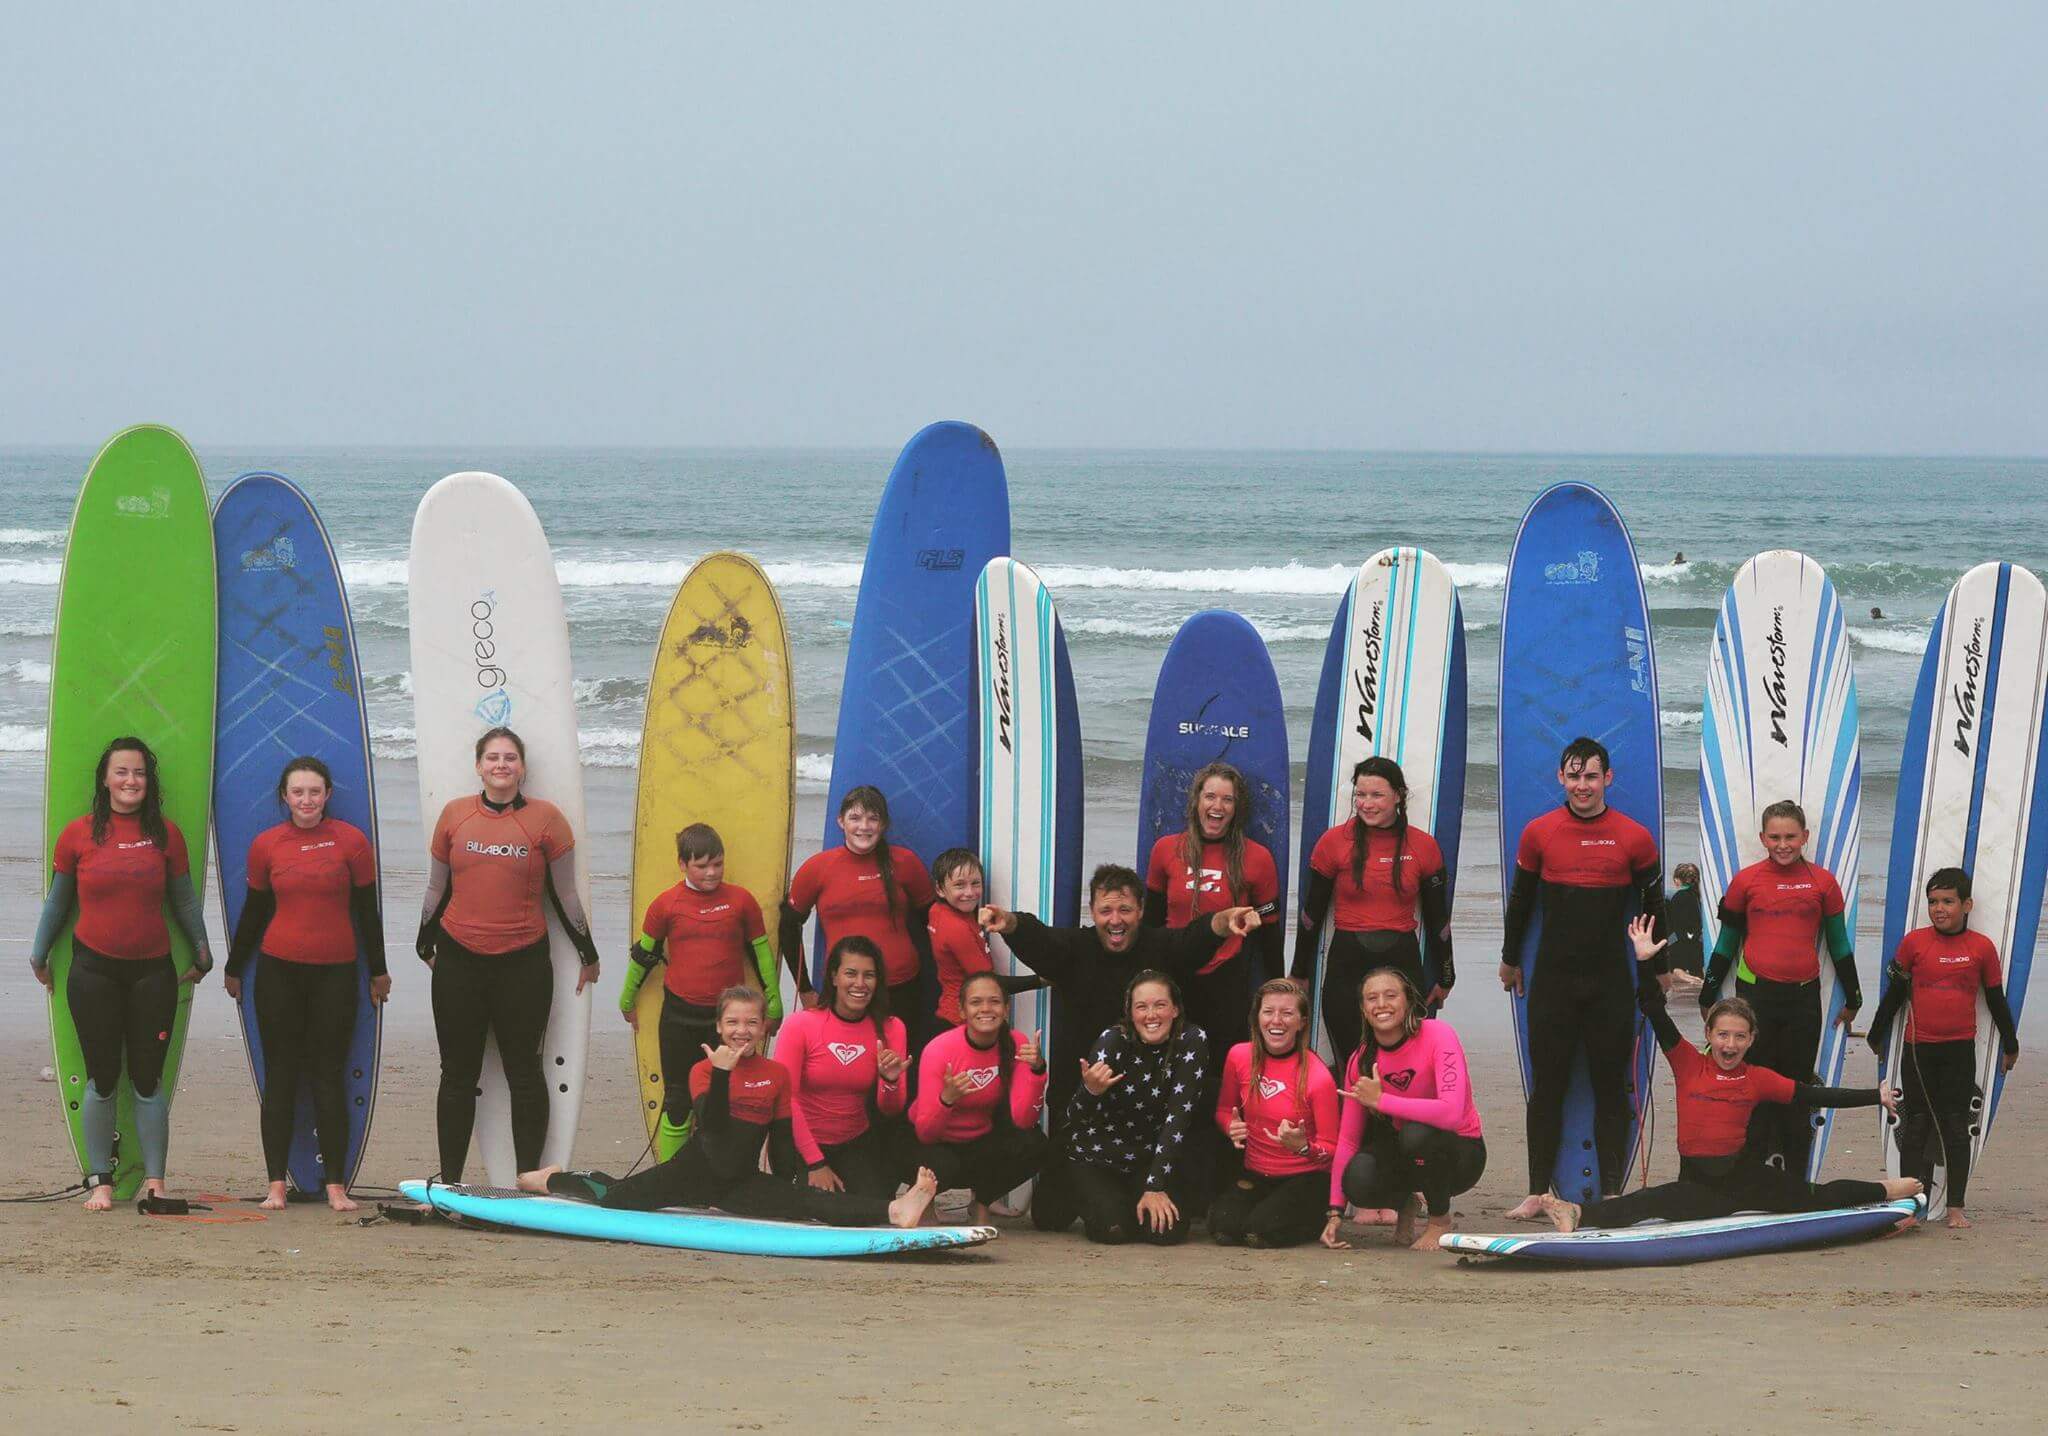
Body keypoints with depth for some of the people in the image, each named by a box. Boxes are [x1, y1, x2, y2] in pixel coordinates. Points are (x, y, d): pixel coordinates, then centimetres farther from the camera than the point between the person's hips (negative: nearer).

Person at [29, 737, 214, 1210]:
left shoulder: (165, 834, 3)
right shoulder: (78, 834, -1)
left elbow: (184, 900, 12)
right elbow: (57, 902, 10)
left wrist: (203, 955, 18)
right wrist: (38, 957, 16)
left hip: (152, 971, 1)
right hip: (94, 971, -1)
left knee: (148, 1081, 2)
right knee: (102, 1079, 2)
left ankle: (154, 1183, 9)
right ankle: (100, 1181, 11)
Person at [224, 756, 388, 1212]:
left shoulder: (350, 840, -2)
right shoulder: (266, 844, 2)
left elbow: (367, 909, 5)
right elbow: (254, 909, 12)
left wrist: (378, 970, 9)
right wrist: (234, 967, 17)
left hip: (335, 972, -1)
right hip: (278, 969, 1)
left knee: (330, 1076, 2)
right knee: (280, 1075, 4)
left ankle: (335, 1184, 7)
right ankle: (276, 1183, 8)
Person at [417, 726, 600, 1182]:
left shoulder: (545, 817, 0)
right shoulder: (455, 814, 5)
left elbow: (565, 893, 6)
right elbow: (437, 888, 15)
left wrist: (587, 953, 11)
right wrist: (425, 945, 20)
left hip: (523, 963, -2)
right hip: (458, 961, 2)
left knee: (524, 1072, 3)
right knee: (458, 1073, 8)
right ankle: (448, 1183, 14)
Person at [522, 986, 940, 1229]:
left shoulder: (777, 1074, 5)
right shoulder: (704, 1070, -2)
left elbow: (783, 1138, 8)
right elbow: (712, 1125, -20)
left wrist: (787, 1185, 2)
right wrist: (721, 1074, -29)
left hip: (741, 1184, 1)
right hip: (694, 1172, -1)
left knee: (806, 1200, -21)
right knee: (616, 1198, -10)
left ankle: (894, 1211, -43)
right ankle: (554, 1180, 21)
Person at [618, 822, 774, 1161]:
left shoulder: (741, 900, -3)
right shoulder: (665, 904, -3)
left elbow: (761, 953, 7)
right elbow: (644, 953, 11)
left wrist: (773, 1005, 12)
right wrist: (627, 1001, 21)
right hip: (679, 1016, 0)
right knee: (678, 1100, 7)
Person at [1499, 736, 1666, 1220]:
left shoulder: (1634, 837, -2)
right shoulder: (1539, 833, 1)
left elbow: (1653, 906, 9)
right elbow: (1521, 900, 13)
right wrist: (1510, 959, 19)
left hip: (1612, 982, -1)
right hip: (1552, 978, 1)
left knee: (1611, 1088, 3)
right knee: (1547, 1085, 3)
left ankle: (1612, 1193, 8)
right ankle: (1538, 1193, 9)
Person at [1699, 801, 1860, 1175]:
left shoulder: (1822, 882, 5)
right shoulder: (1746, 881, 2)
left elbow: (1838, 943, 14)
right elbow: (1726, 942, 11)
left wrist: (1852, 997, 16)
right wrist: (1708, 996, 12)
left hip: (1804, 996, 1)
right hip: (1755, 994, -1)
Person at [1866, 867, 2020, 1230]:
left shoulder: (1982, 948, 0)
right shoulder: (1914, 942, -1)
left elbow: (1996, 999, 11)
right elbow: (1894, 993, 8)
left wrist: (2010, 1044, 19)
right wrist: (1877, 1036, 15)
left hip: (1959, 1050, 0)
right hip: (1917, 1049, 0)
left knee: (1956, 1127, 2)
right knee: (1916, 1126, 4)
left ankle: (1956, 1207, 7)